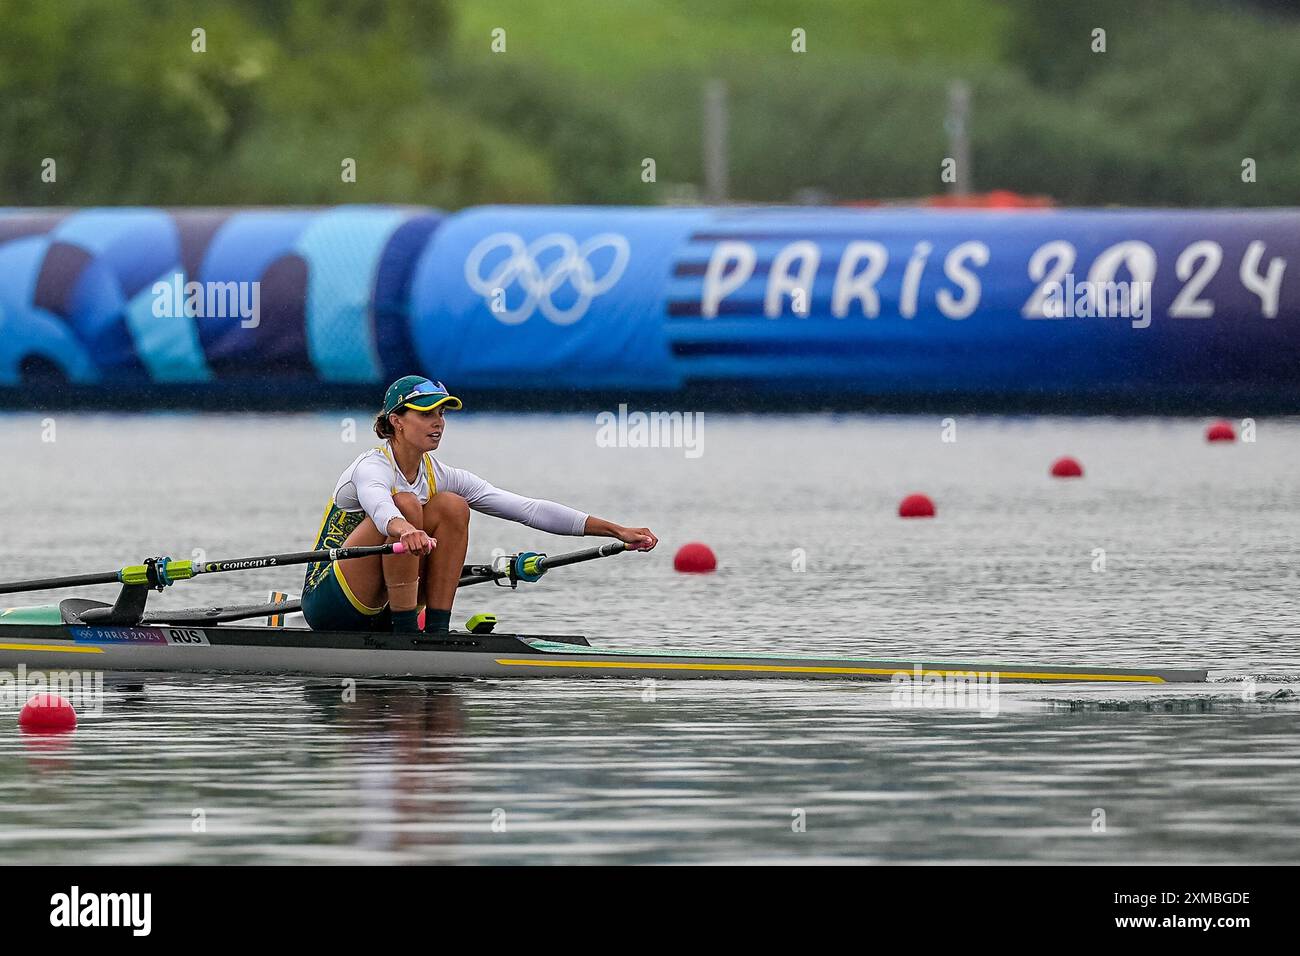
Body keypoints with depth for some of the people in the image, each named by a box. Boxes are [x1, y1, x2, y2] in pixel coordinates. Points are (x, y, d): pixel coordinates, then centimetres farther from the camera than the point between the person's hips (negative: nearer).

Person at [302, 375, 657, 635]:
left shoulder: (440, 477, 4)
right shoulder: (372, 468, -17)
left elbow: (528, 509, -1)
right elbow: (379, 507, -43)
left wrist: (617, 530, -8)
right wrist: (406, 531, -68)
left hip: (383, 610, 7)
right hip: (328, 604, -7)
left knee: (452, 506, -9)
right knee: (406, 503, -26)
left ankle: (437, 634, -13)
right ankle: (405, 638, -26)